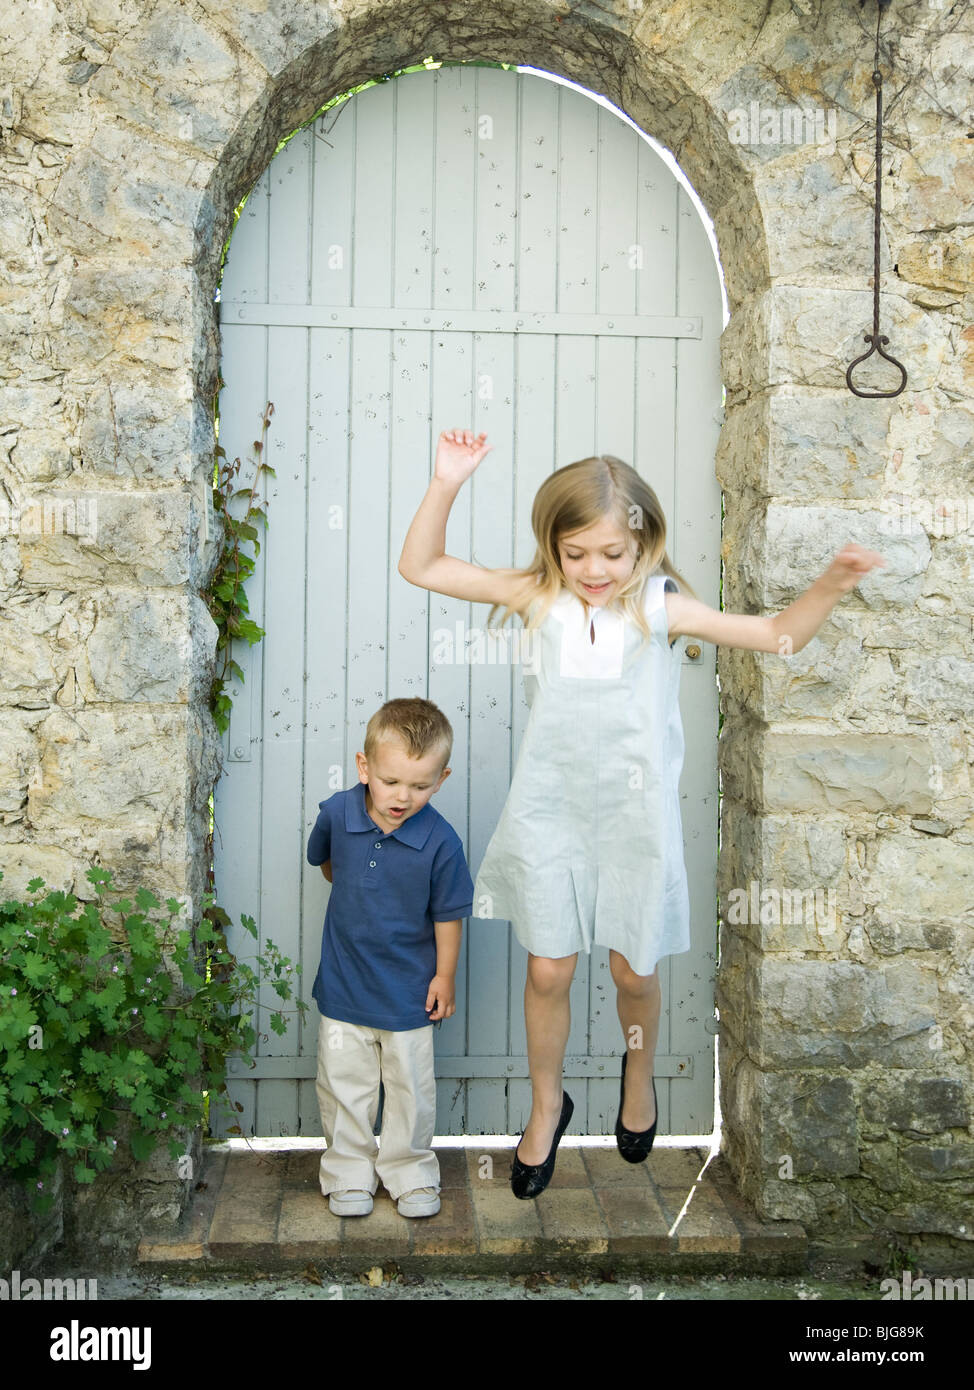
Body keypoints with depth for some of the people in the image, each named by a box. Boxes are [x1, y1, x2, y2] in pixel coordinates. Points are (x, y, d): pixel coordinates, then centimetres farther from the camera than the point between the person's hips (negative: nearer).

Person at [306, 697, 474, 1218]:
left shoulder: (440, 842, -20)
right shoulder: (336, 813, -13)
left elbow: (447, 913, -8)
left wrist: (445, 974, -2)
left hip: (409, 989, -2)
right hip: (343, 982, 2)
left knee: (411, 1088, 14)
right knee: (344, 1084, 14)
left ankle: (409, 1171, 34)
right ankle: (349, 1171, 33)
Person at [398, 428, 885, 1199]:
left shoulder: (660, 608, -10)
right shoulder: (538, 598, -7)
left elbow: (778, 635, -5)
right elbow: (421, 566, -5)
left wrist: (831, 584, -23)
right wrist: (447, 485, -18)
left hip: (633, 816, 0)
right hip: (550, 813, 1)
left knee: (634, 970, 13)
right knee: (548, 970, 9)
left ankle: (639, 1074, 47)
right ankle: (547, 1104, 36)